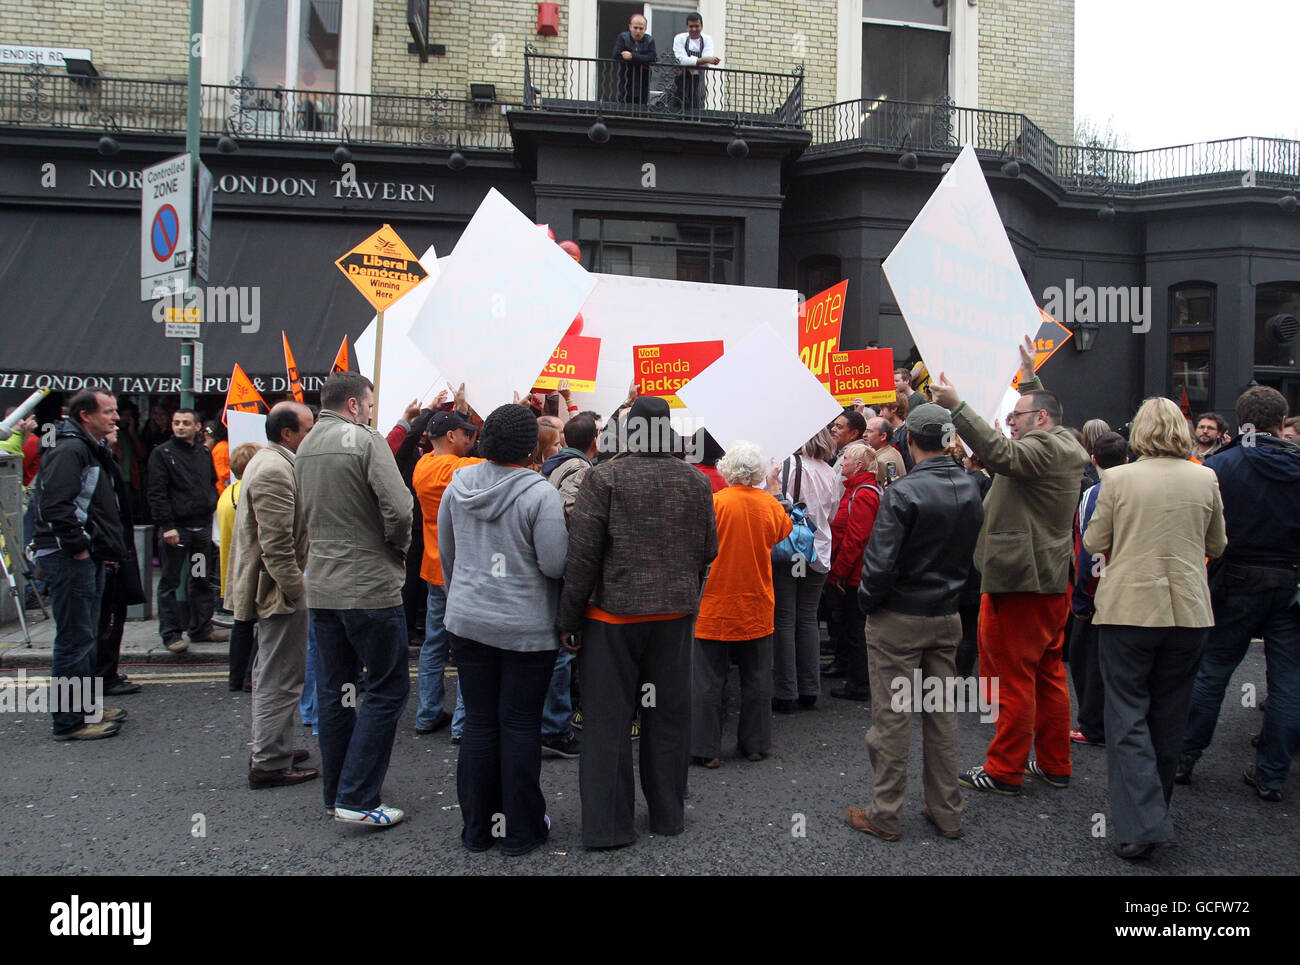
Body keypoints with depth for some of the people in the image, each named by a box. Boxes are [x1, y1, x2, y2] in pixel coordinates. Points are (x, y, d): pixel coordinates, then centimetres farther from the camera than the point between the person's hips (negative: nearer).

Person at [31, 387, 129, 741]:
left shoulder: (94, 450, 19)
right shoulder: (69, 450, -15)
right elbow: (55, 506, -25)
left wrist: (110, 548, 15)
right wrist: (78, 547, -20)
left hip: (89, 557, 11)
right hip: (69, 557, -11)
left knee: (85, 636, 18)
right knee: (75, 638, -6)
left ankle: (85, 708, 29)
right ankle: (70, 721, 1)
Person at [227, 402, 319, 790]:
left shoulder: (267, 461, 14)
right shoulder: (274, 471, -21)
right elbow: (277, 544, -26)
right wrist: (295, 591, -20)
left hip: (271, 586, 11)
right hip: (280, 588, -11)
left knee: (270, 674, 20)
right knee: (280, 679, -2)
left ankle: (270, 749, 34)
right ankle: (269, 764, 7)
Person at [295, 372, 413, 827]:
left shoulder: (304, 448, 12)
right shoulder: (363, 439, -12)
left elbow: (305, 514, 15)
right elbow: (397, 506, -20)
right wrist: (399, 548, -3)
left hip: (322, 587, 8)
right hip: (370, 588, -8)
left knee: (333, 690, 14)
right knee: (387, 689, 1)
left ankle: (335, 793, 23)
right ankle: (357, 798, -1)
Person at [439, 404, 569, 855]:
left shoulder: (459, 483, 2)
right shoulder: (540, 493, -16)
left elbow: (445, 552, 12)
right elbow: (555, 564, -17)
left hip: (467, 620, 5)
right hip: (527, 628, -4)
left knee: (479, 723, 12)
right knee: (521, 724, 6)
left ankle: (478, 827, 23)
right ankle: (520, 830, 17)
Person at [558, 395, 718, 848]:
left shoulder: (604, 478, -9)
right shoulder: (697, 482, 3)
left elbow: (581, 555, -11)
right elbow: (708, 551, 8)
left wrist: (569, 618, -3)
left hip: (613, 612, -3)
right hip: (675, 614, 4)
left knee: (607, 719, 6)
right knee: (668, 715, 14)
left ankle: (607, 823, 11)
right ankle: (668, 814, 26)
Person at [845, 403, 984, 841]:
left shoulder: (903, 492, -19)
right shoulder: (970, 489, 1)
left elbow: (880, 564, -21)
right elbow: (970, 553, 9)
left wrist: (867, 602, -5)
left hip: (898, 620, -6)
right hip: (947, 619, 6)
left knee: (892, 717, 3)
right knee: (942, 715, 14)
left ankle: (885, 814, 14)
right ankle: (946, 813, 24)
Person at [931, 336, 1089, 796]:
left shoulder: (1042, 449, -15)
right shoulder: (1066, 447, 15)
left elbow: (998, 451, -34)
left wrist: (956, 405, -35)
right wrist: (1030, 375, 43)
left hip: (1021, 580, -10)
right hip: (1053, 579, 10)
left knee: (1014, 677, -3)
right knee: (1048, 673, 16)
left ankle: (1004, 770, 5)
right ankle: (1055, 764, 25)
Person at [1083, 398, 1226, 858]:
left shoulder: (1117, 479, -8)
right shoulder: (1205, 479, 0)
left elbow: (1094, 542, -1)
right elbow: (1217, 546, 11)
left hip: (1128, 609, -3)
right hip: (1189, 610, 3)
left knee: (1127, 715, 2)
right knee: (1168, 716, 16)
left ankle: (1139, 824, -7)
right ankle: (1154, 811, 31)